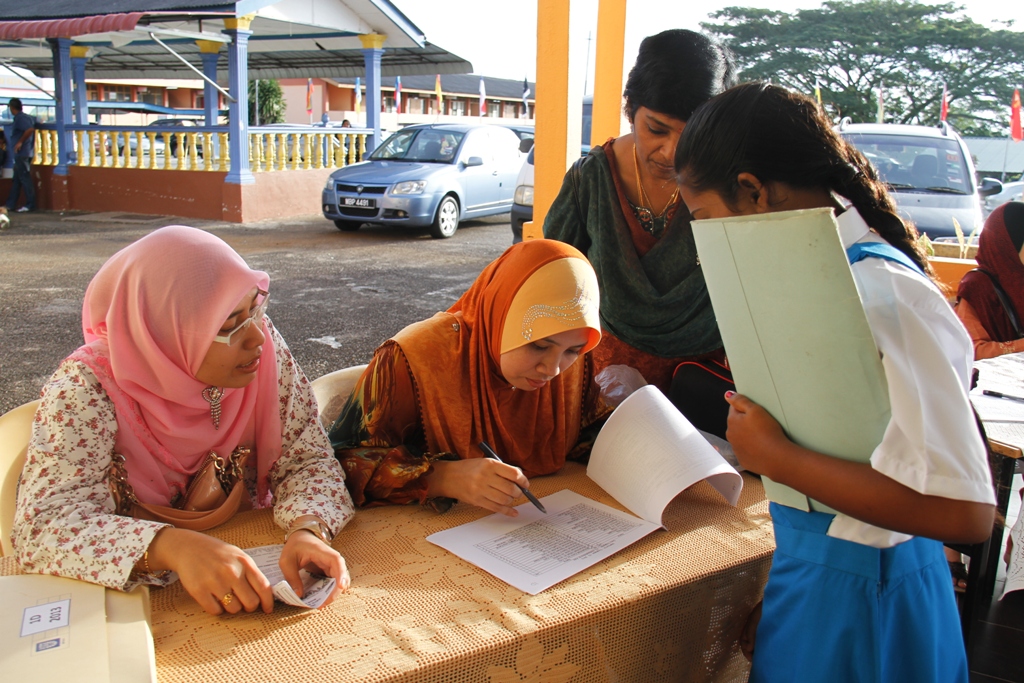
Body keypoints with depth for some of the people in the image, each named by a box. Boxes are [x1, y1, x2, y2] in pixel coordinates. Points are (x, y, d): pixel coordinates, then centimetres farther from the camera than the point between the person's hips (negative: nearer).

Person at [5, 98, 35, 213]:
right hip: (21, 154, 10)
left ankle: (30, 205, -4)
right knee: (16, 180, 12)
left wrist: (20, 142, -20)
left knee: (25, 179, -6)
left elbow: (30, 129, -28)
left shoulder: (20, 118, -13)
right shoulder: (25, 117, 15)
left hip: (22, 154, -10)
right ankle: (11, 205, 16)